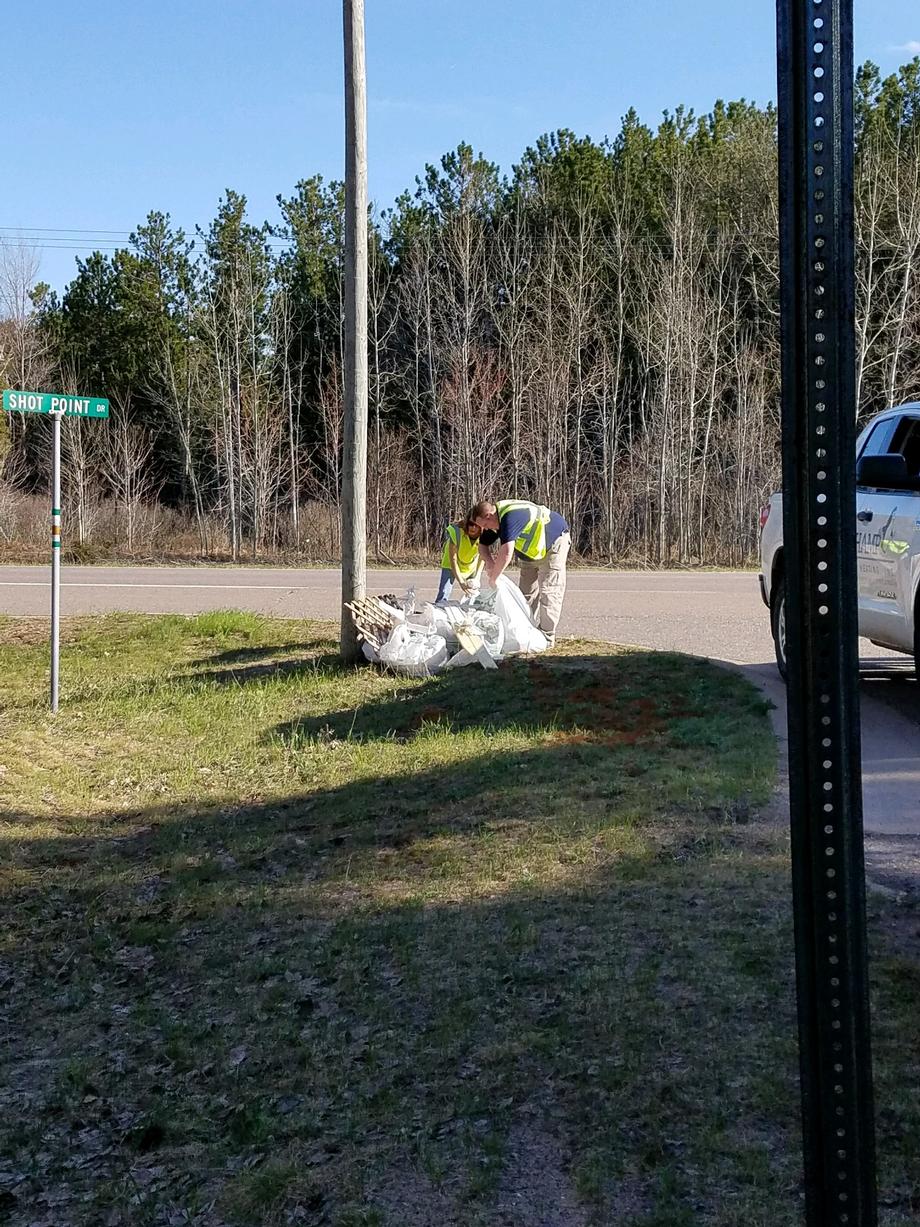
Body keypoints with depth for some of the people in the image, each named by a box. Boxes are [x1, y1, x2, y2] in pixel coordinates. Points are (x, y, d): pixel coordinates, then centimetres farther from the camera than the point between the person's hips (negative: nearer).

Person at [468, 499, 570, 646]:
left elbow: (506, 553, -46)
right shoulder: (495, 520, -8)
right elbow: (482, 545, 5)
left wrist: (494, 578, -34)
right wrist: (489, 562, -16)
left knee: (548, 591, -13)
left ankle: (547, 637, -12)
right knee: (527, 592, 7)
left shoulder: (510, 517, -38)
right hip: (531, 552, 10)